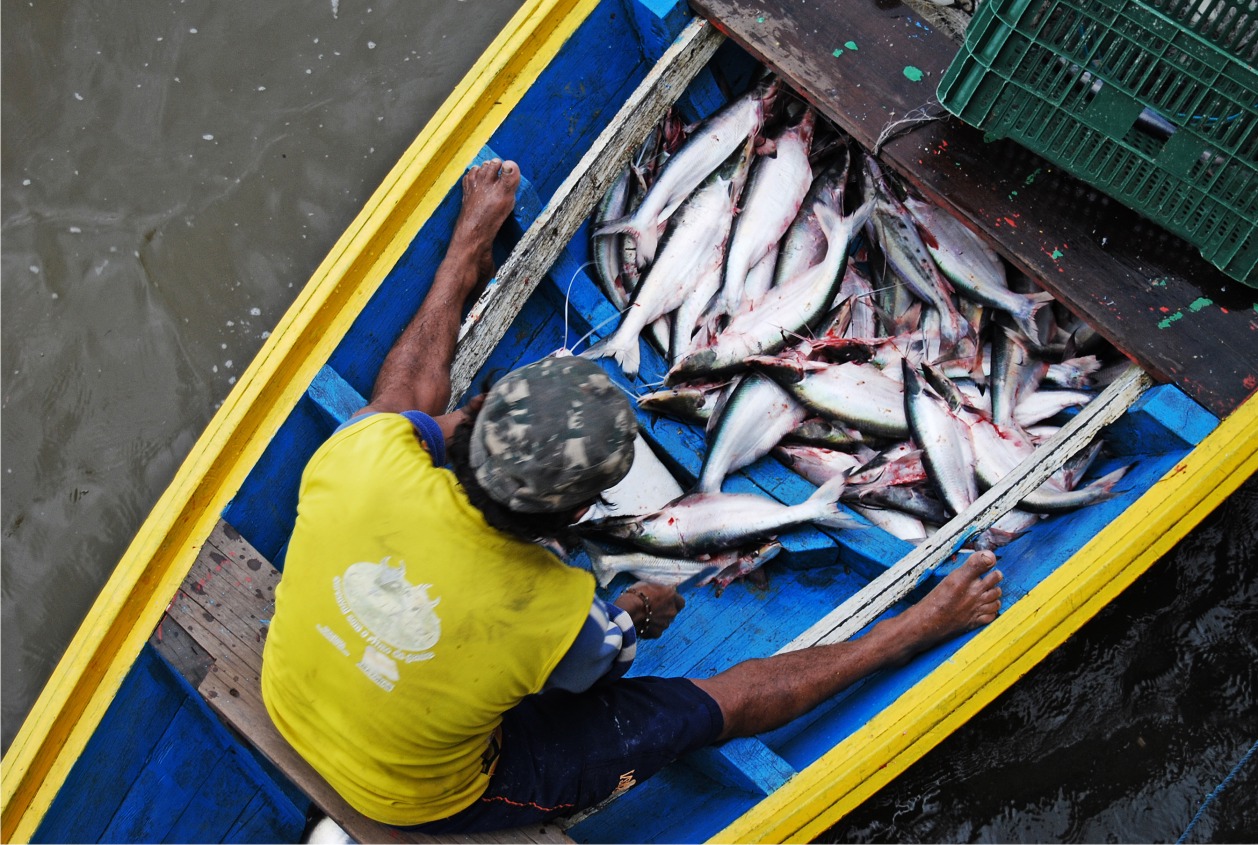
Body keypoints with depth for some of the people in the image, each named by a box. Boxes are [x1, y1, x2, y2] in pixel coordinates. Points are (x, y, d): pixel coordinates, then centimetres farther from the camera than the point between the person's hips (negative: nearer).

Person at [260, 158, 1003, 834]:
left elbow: (404, 389, -7)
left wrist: (468, 242, 5)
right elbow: (622, 657, -14)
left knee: (426, 425, 3)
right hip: (419, 803, -4)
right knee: (722, 702, -2)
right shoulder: (556, 617, -41)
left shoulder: (369, 456, -34)